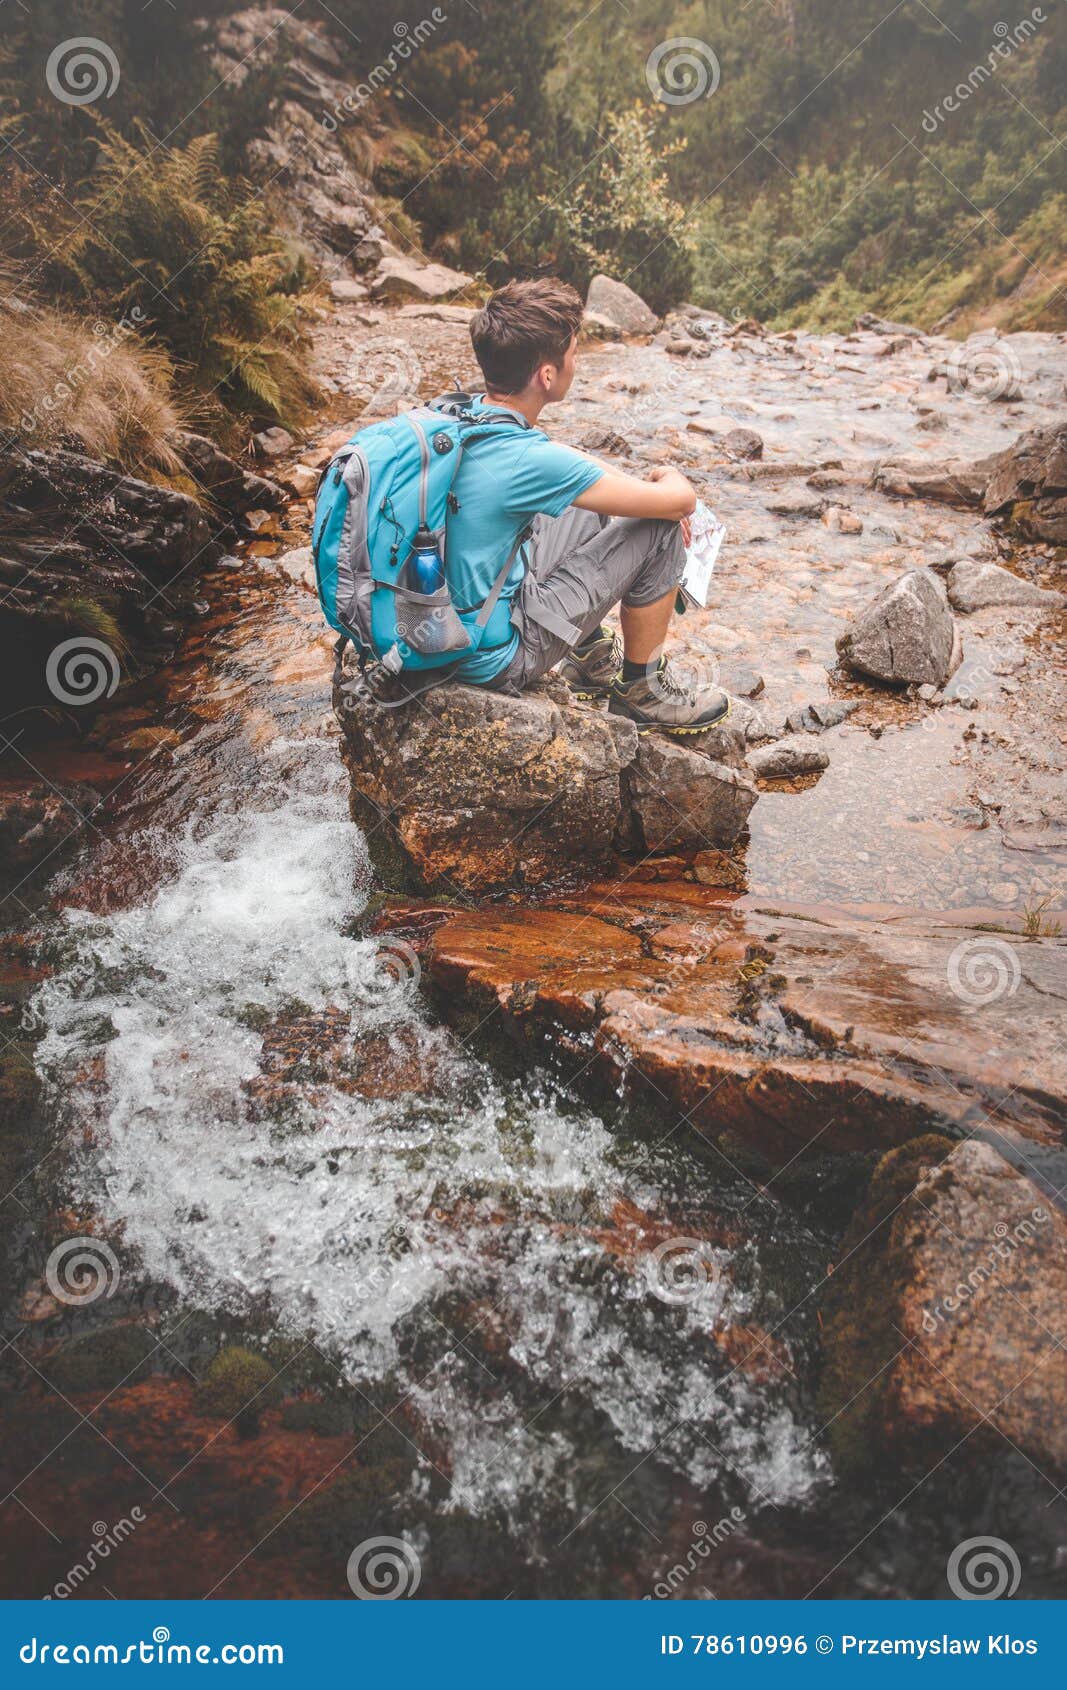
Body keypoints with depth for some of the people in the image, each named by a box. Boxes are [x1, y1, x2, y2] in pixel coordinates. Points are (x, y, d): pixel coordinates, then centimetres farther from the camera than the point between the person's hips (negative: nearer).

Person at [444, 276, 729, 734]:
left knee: (590, 507, 22)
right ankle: (642, 691, 15)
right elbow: (681, 499, -19)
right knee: (661, 531, -5)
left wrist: (636, 482, 7)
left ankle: (591, 658, 34)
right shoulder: (525, 460, -29)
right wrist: (669, 477, 5)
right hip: (492, 659, -8)